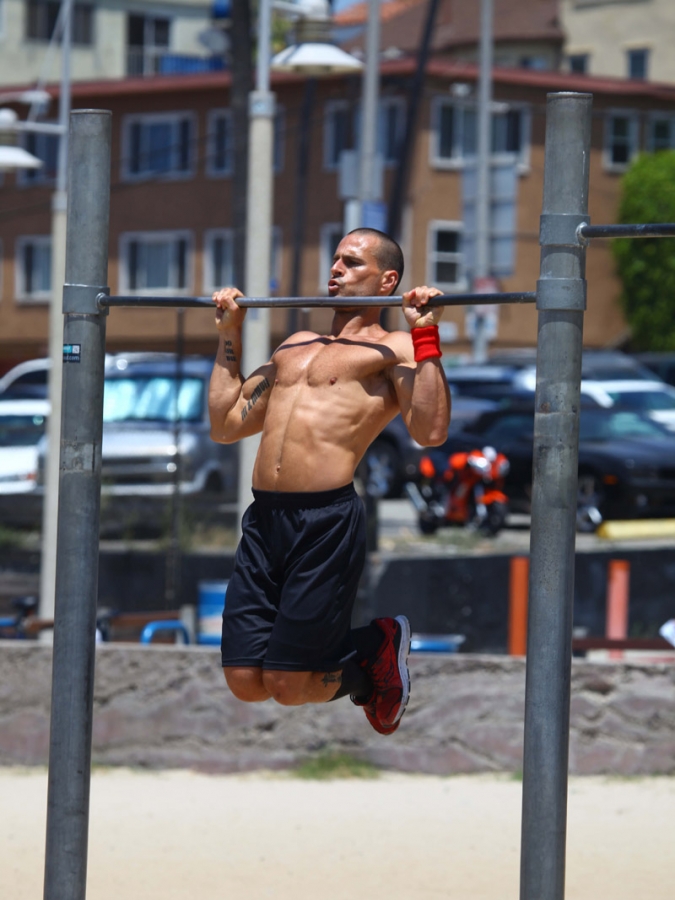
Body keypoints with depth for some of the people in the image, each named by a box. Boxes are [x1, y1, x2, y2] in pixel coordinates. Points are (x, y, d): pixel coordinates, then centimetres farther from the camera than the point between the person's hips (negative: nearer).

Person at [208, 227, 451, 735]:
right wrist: (229, 335, 28)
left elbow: (430, 432, -13)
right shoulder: (295, 346, 25)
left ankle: (378, 654, 23)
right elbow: (226, 426, 27)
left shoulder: (392, 349, 4)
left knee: (288, 688, -7)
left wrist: (426, 337, -14)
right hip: (263, 521, 7)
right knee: (246, 684, 1)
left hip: (328, 520, -7)